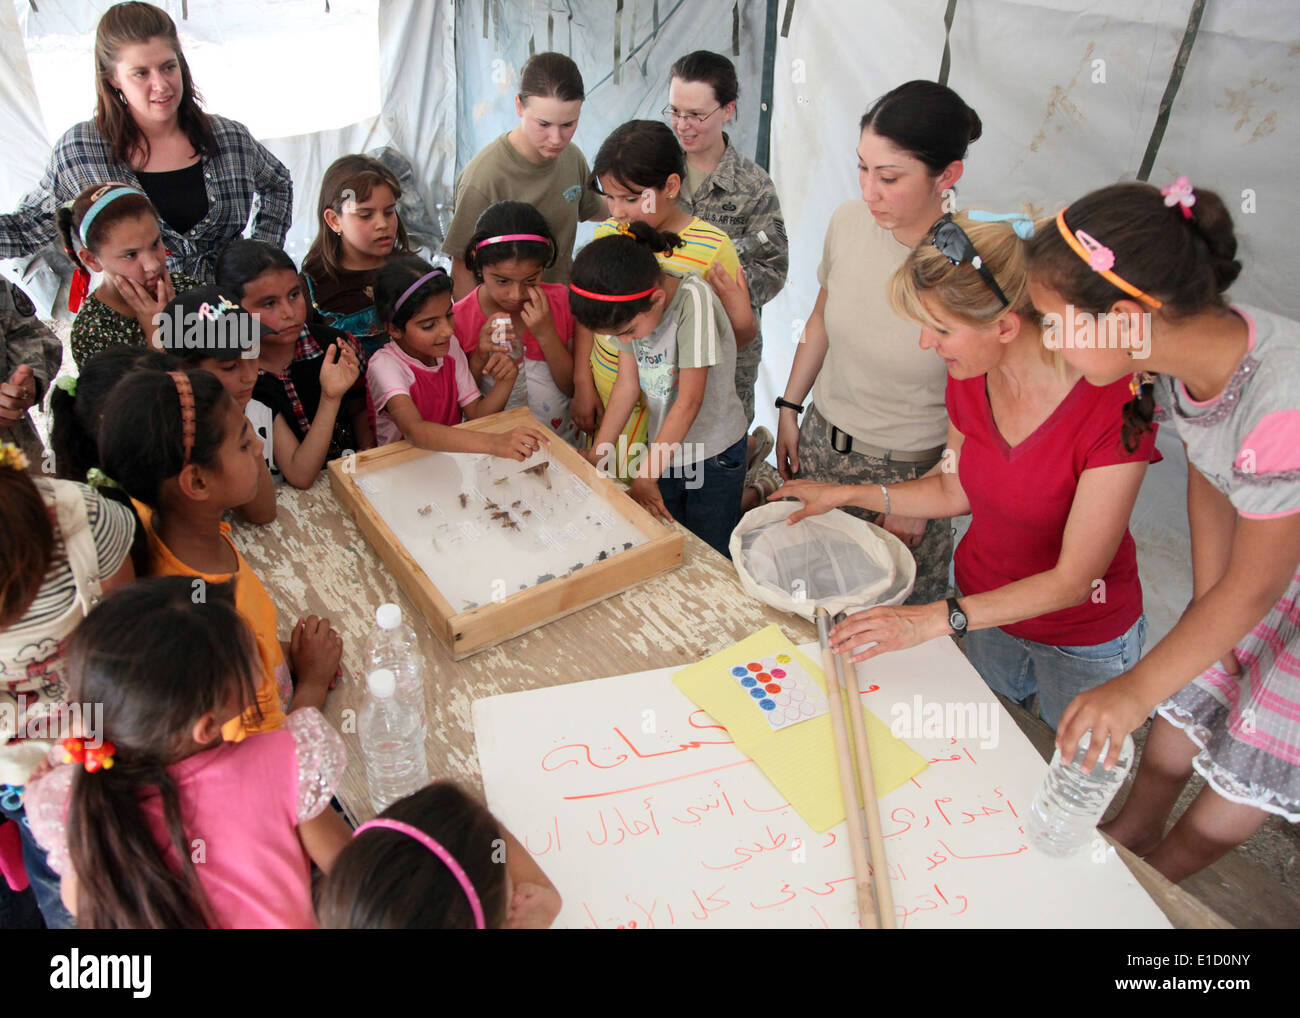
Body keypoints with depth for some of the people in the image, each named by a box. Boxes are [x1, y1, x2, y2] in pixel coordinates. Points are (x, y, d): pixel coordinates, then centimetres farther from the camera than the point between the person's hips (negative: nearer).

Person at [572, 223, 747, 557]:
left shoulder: (693, 299, -27)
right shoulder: (629, 307, -10)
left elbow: (690, 400, -26)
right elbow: (627, 384, -3)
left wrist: (645, 477, -23)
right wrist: (598, 454, -6)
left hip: (714, 453, -5)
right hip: (666, 447, 6)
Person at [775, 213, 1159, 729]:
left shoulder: (1114, 402, -31)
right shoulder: (970, 378, -13)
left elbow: (1074, 579, -28)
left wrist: (936, 618, -34)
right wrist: (844, 493, 0)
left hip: (1085, 641, -4)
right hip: (984, 610, 4)